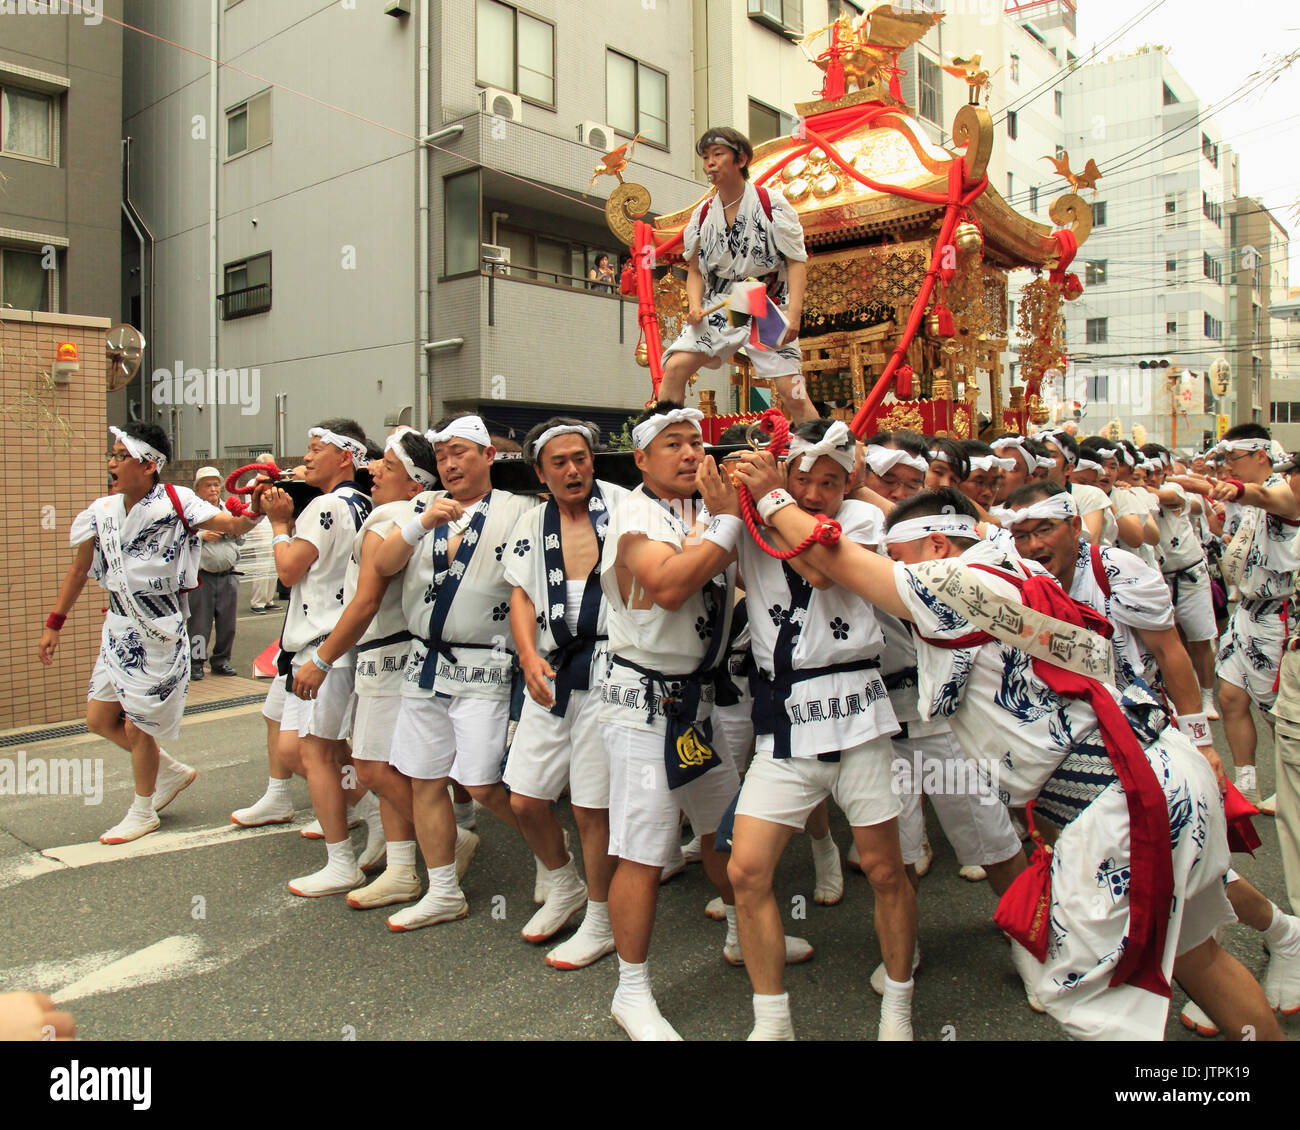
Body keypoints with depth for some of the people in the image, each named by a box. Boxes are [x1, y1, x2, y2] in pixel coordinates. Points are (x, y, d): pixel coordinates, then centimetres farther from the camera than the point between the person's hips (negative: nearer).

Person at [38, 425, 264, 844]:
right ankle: (173, 771, 32)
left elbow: (233, 526, -19)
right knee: (99, 719, 11)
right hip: (118, 627, 7)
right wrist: (54, 624, 15)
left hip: (158, 632, -7)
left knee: (138, 726, 2)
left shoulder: (175, 503, -14)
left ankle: (143, 813, 25)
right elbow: (79, 569, 12)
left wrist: (255, 510, -41)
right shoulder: (102, 511, 3)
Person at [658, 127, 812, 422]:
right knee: (675, 367, -16)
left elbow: (797, 261, -5)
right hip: (718, 308, 4)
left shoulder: (772, 203, -4)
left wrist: (793, 313, -18)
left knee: (792, 392, -12)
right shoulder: (703, 213, 7)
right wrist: (695, 306, -4)